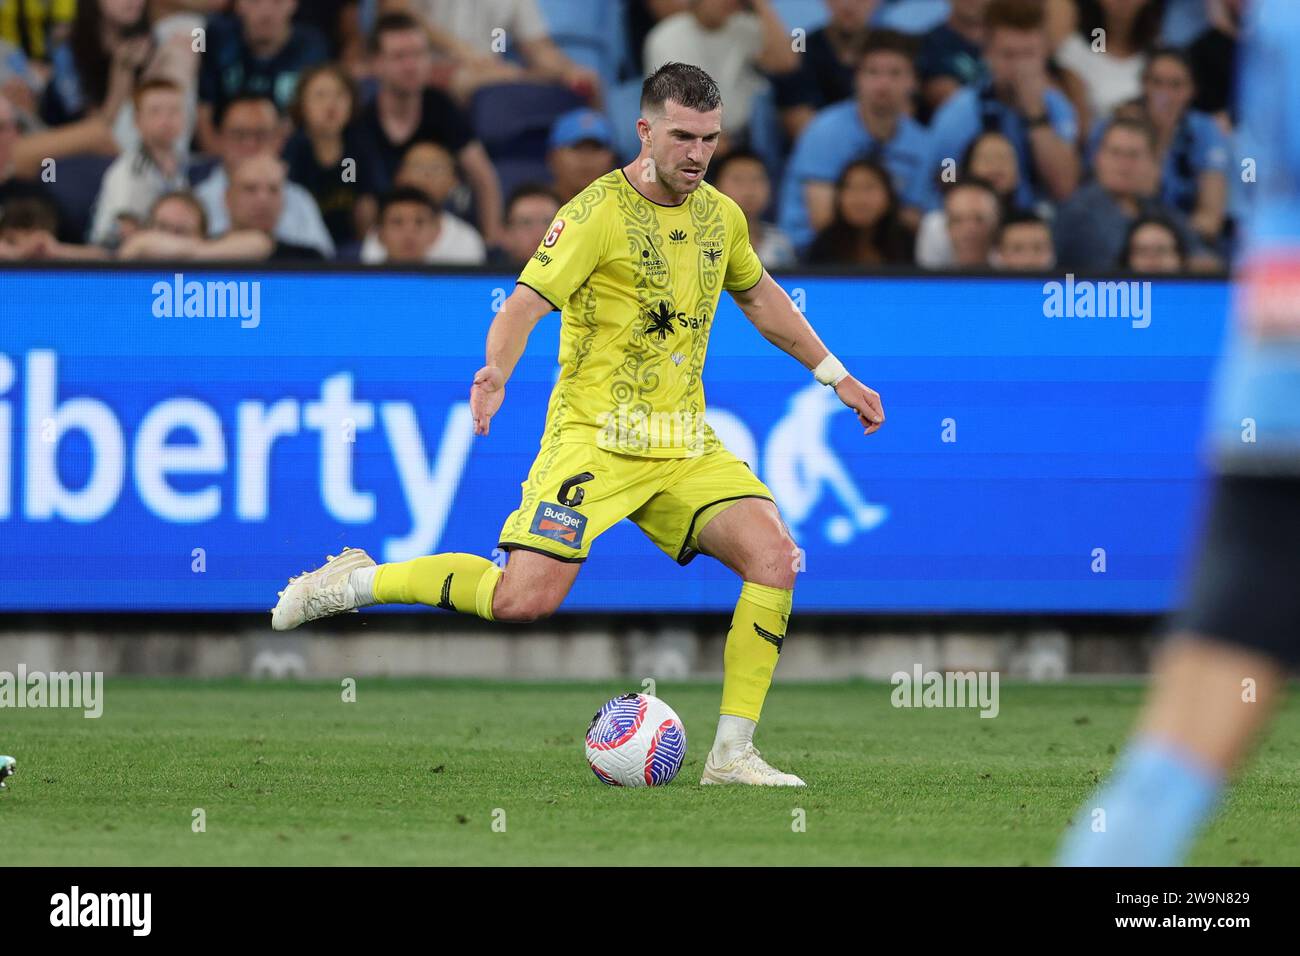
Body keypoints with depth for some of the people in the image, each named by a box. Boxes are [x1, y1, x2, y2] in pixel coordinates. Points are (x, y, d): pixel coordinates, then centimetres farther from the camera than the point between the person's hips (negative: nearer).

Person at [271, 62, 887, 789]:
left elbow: (760, 297, 29)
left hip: (686, 443, 6)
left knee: (775, 558, -14)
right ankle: (360, 581, 4)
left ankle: (733, 755, -8)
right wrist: (497, 371, -38)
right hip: (596, 436, -6)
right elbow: (527, 301, -18)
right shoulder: (601, 212, -10)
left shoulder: (720, 216, 10)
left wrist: (837, 377, 32)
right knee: (526, 598, -19)